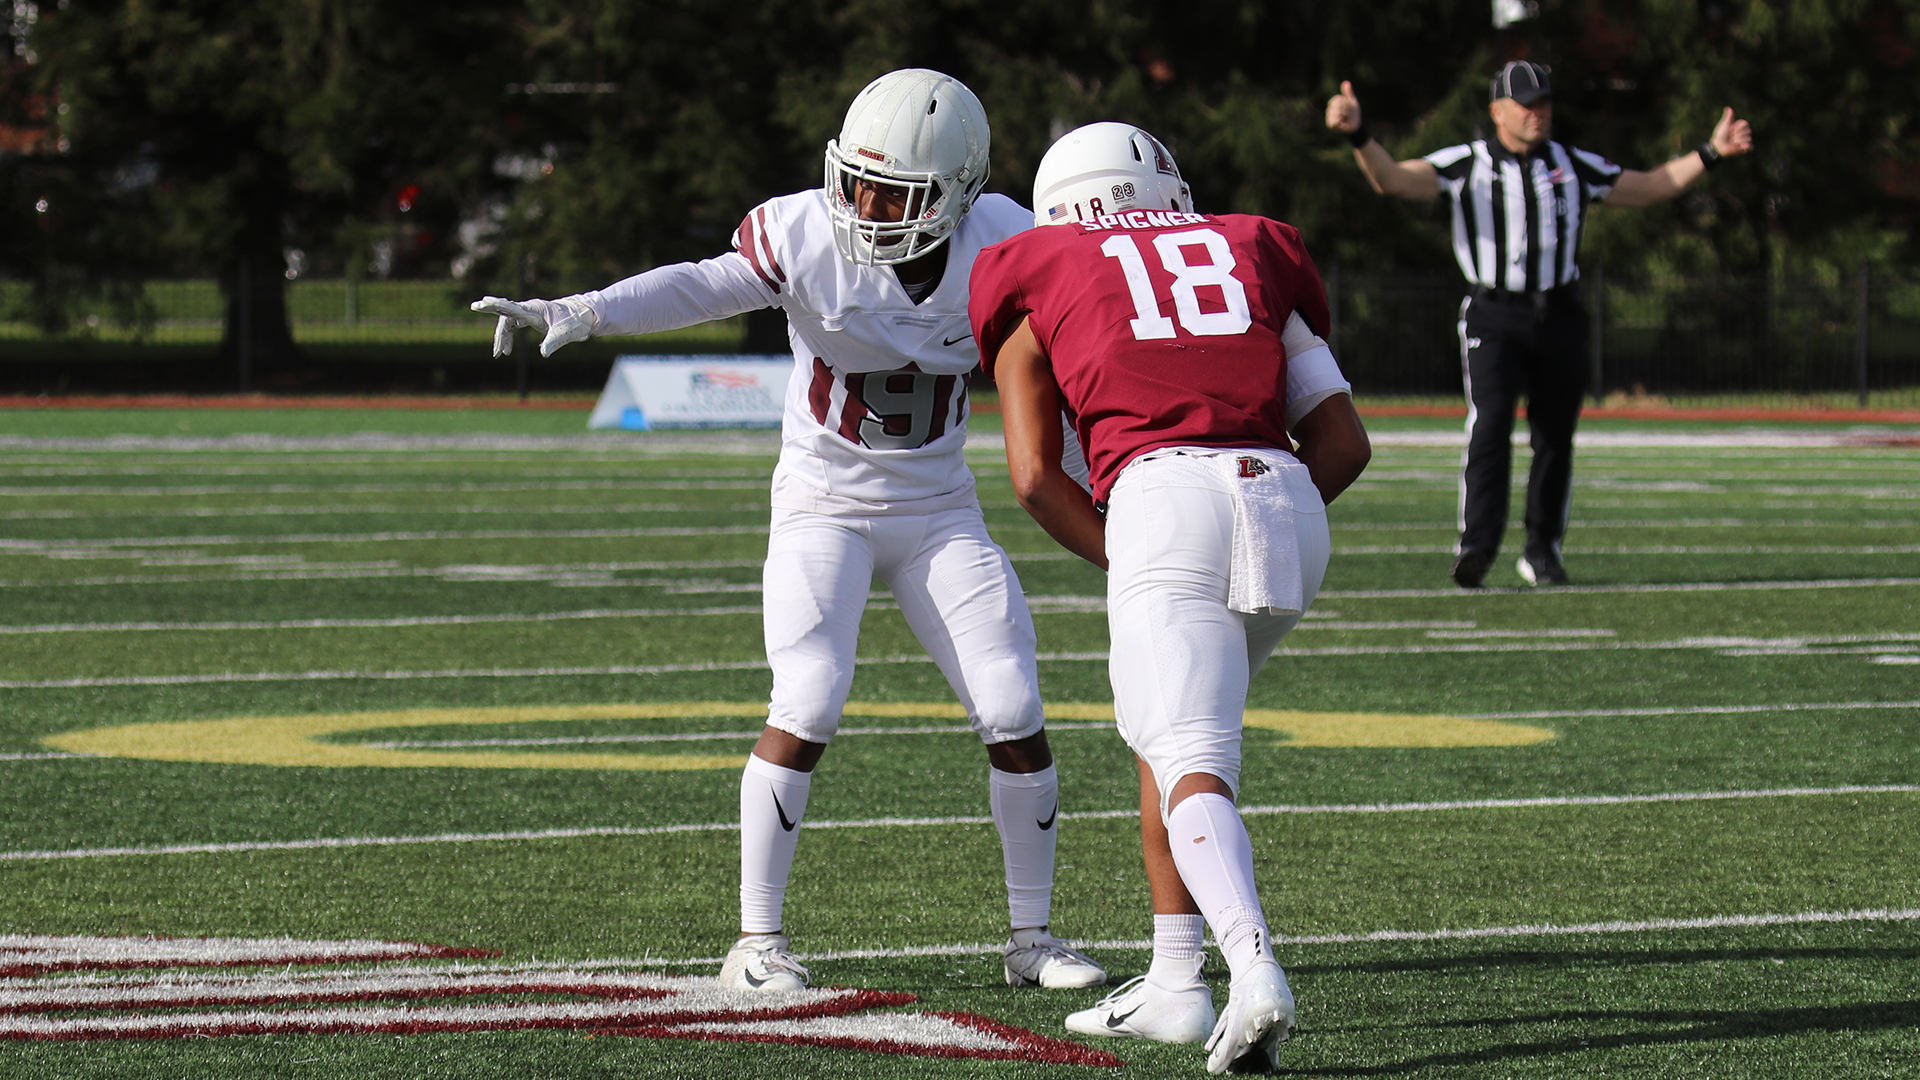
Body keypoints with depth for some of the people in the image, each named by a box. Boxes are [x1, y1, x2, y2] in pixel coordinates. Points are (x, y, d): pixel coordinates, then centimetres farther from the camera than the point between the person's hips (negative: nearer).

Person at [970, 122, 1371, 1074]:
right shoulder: (1249, 256, 29)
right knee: (1168, 732, 24)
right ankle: (1174, 980, 20)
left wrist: (1120, 560, 21)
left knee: (1190, 764, -11)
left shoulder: (1040, 279, 21)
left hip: (1161, 496, -4)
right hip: (1288, 502, 4)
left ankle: (1255, 968, -36)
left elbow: (1035, 476, 12)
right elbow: (1344, 441, 18)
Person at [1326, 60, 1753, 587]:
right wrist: (1358, 134, -25)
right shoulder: (1467, 165, 1)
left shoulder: (1573, 167, 12)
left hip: (1558, 316, 4)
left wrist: (1711, 153, 16)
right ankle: (1476, 545, -24)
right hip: (1494, 317, -4)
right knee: (1491, 421, -20)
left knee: (1555, 435, 6)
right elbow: (1393, 179, -9)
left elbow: (1650, 187, 22)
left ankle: (1542, 549, 19)